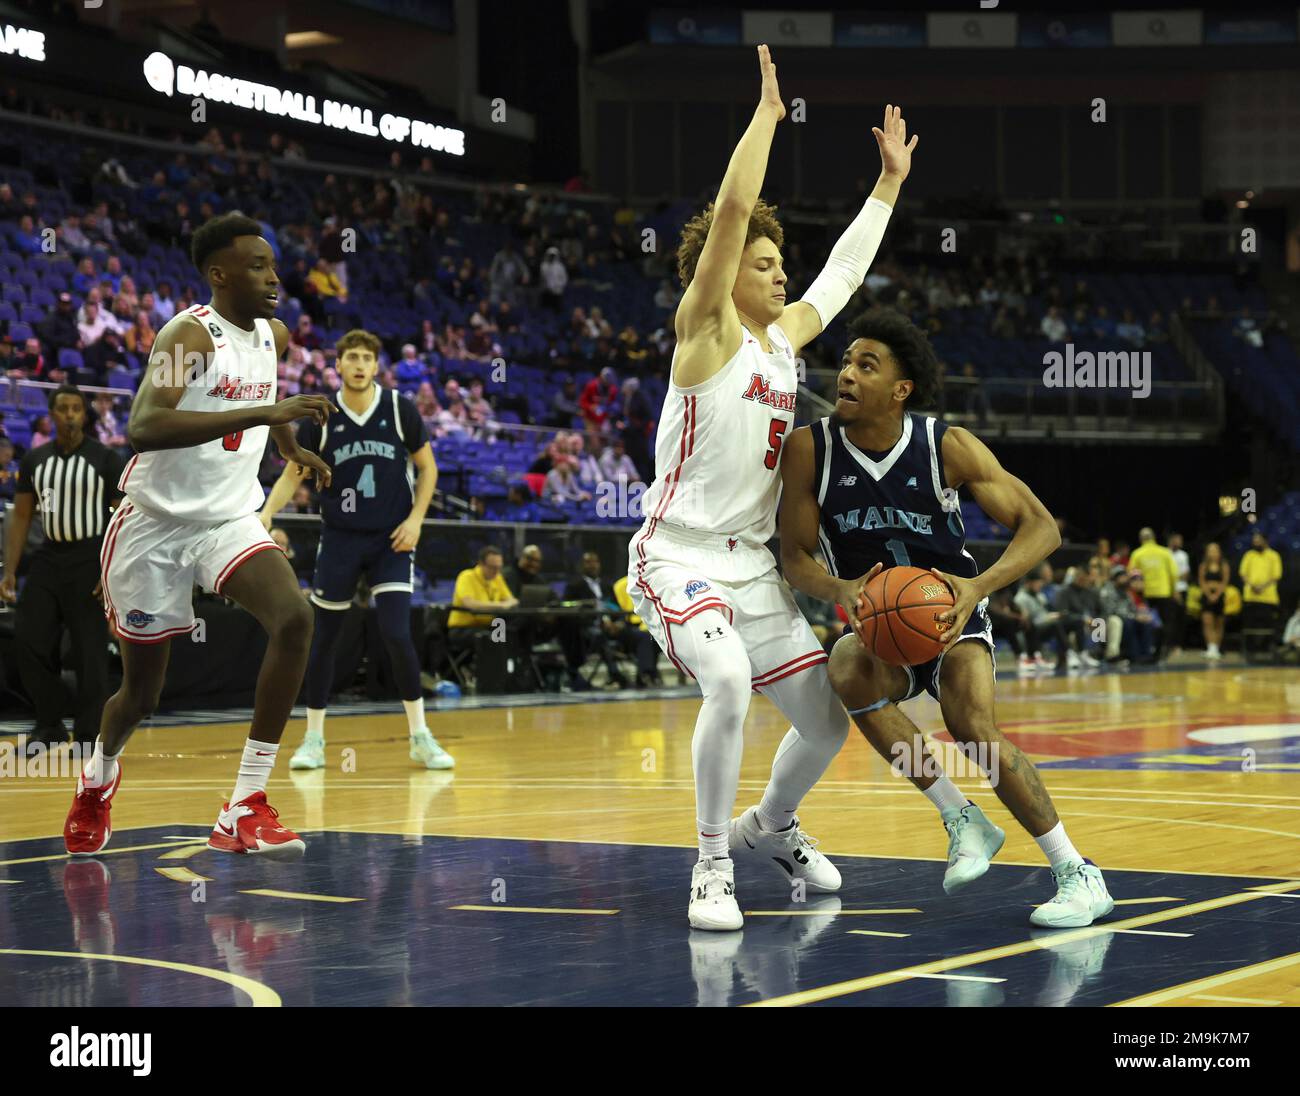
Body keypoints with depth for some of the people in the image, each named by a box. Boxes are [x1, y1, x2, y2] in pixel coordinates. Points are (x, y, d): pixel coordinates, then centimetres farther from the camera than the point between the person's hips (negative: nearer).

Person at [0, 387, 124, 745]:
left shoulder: (105, 459, -6)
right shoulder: (34, 460, 6)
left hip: (89, 561, -4)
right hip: (48, 558, 5)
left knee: (90, 654, -2)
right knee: (30, 644, 2)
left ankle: (88, 736, 7)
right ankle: (50, 727, 16)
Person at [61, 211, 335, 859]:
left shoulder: (273, 336, 5)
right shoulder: (189, 334, -18)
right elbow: (142, 428, -37)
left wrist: (291, 447, 28)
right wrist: (262, 412, -41)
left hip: (227, 520, 5)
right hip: (154, 523, -5)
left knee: (294, 618, -24)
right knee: (142, 690, 8)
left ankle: (244, 809, -21)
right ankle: (99, 775, 45)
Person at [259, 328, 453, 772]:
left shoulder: (400, 409, -3)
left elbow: (427, 467, 6)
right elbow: (292, 475, 2)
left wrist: (415, 518, -6)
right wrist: (266, 512, -15)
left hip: (391, 540, -1)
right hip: (340, 539, 1)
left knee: (396, 635, -13)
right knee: (323, 639, 4)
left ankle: (420, 736, 1)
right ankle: (314, 739, 17)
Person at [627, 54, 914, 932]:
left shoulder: (784, 337, 12)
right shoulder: (706, 326, -7)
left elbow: (846, 272, 26)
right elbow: (733, 210, -17)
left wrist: (890, 182, 30)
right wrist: (769, 111, -12)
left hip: (753, 565, 8)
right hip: (680, 555, -8)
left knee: (829, 719, 7)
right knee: (729, 681, -33)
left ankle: (771, 827, 37)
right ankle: (713, 868, -17)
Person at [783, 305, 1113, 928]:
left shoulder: (948, 447, -17)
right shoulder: (809, 449, -13)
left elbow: (1042, 527, -15)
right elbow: (795, 557, -7)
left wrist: (979, 585, -33)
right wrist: (840, 591, -31)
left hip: (951, 615, -2)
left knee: (970, 722, -29)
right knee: (847, 671, -33)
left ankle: (1078, 874, -18)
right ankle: (962, 820, -21)